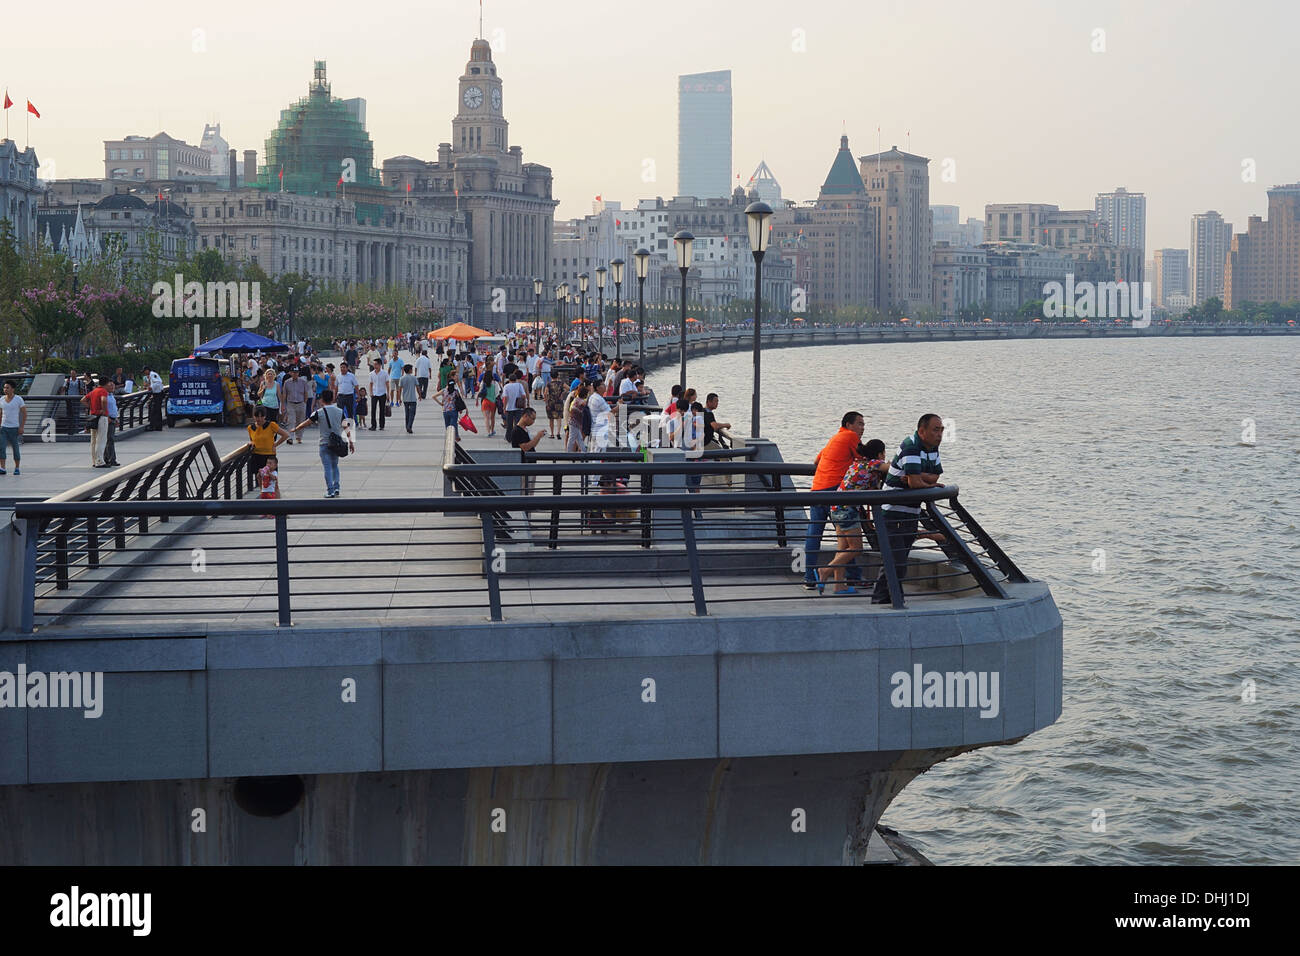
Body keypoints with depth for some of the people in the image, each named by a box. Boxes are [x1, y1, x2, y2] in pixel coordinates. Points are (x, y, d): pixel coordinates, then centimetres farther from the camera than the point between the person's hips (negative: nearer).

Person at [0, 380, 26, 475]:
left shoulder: (19, 400, -6)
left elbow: (24, 414, -5)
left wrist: (22, 427, -12)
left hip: (15, 428, -4)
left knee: (16, 448, 3)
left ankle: (17, 468, 15)